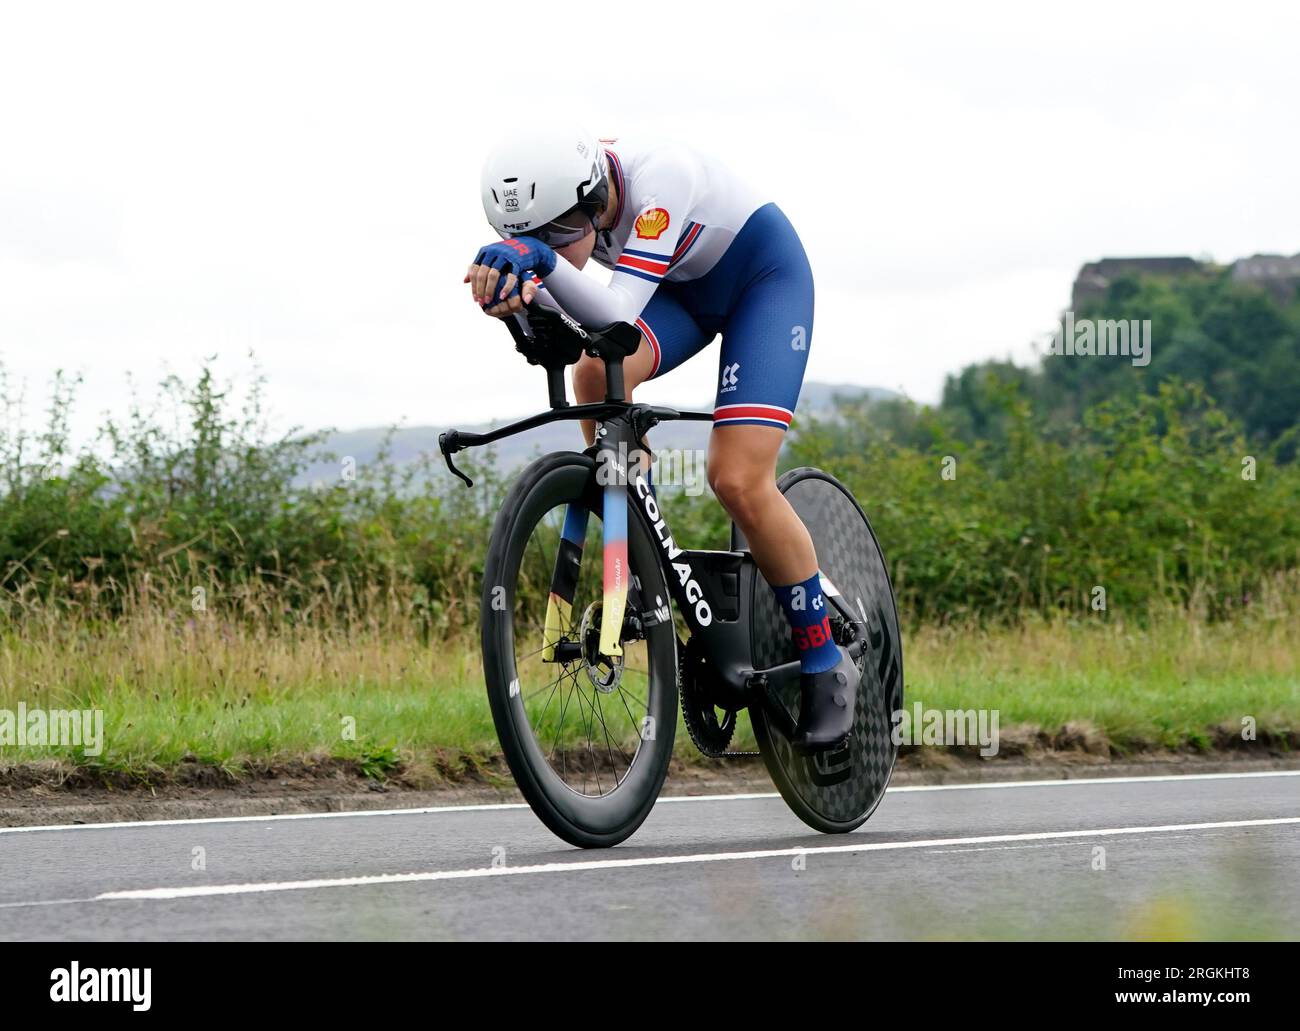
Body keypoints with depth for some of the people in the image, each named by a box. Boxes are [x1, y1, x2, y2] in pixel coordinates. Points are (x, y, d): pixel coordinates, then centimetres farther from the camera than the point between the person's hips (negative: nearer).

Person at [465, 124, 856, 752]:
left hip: (764, 275, -6)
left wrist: (544, 260, -62)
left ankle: (826, 667, -2)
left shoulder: (658, 176, -38)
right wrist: (518, 292, -51)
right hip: (682, 286, 6)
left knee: (737, 481, -20)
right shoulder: (552, 201, -20)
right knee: (597, 375, -27)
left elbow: (617, 313, -45)